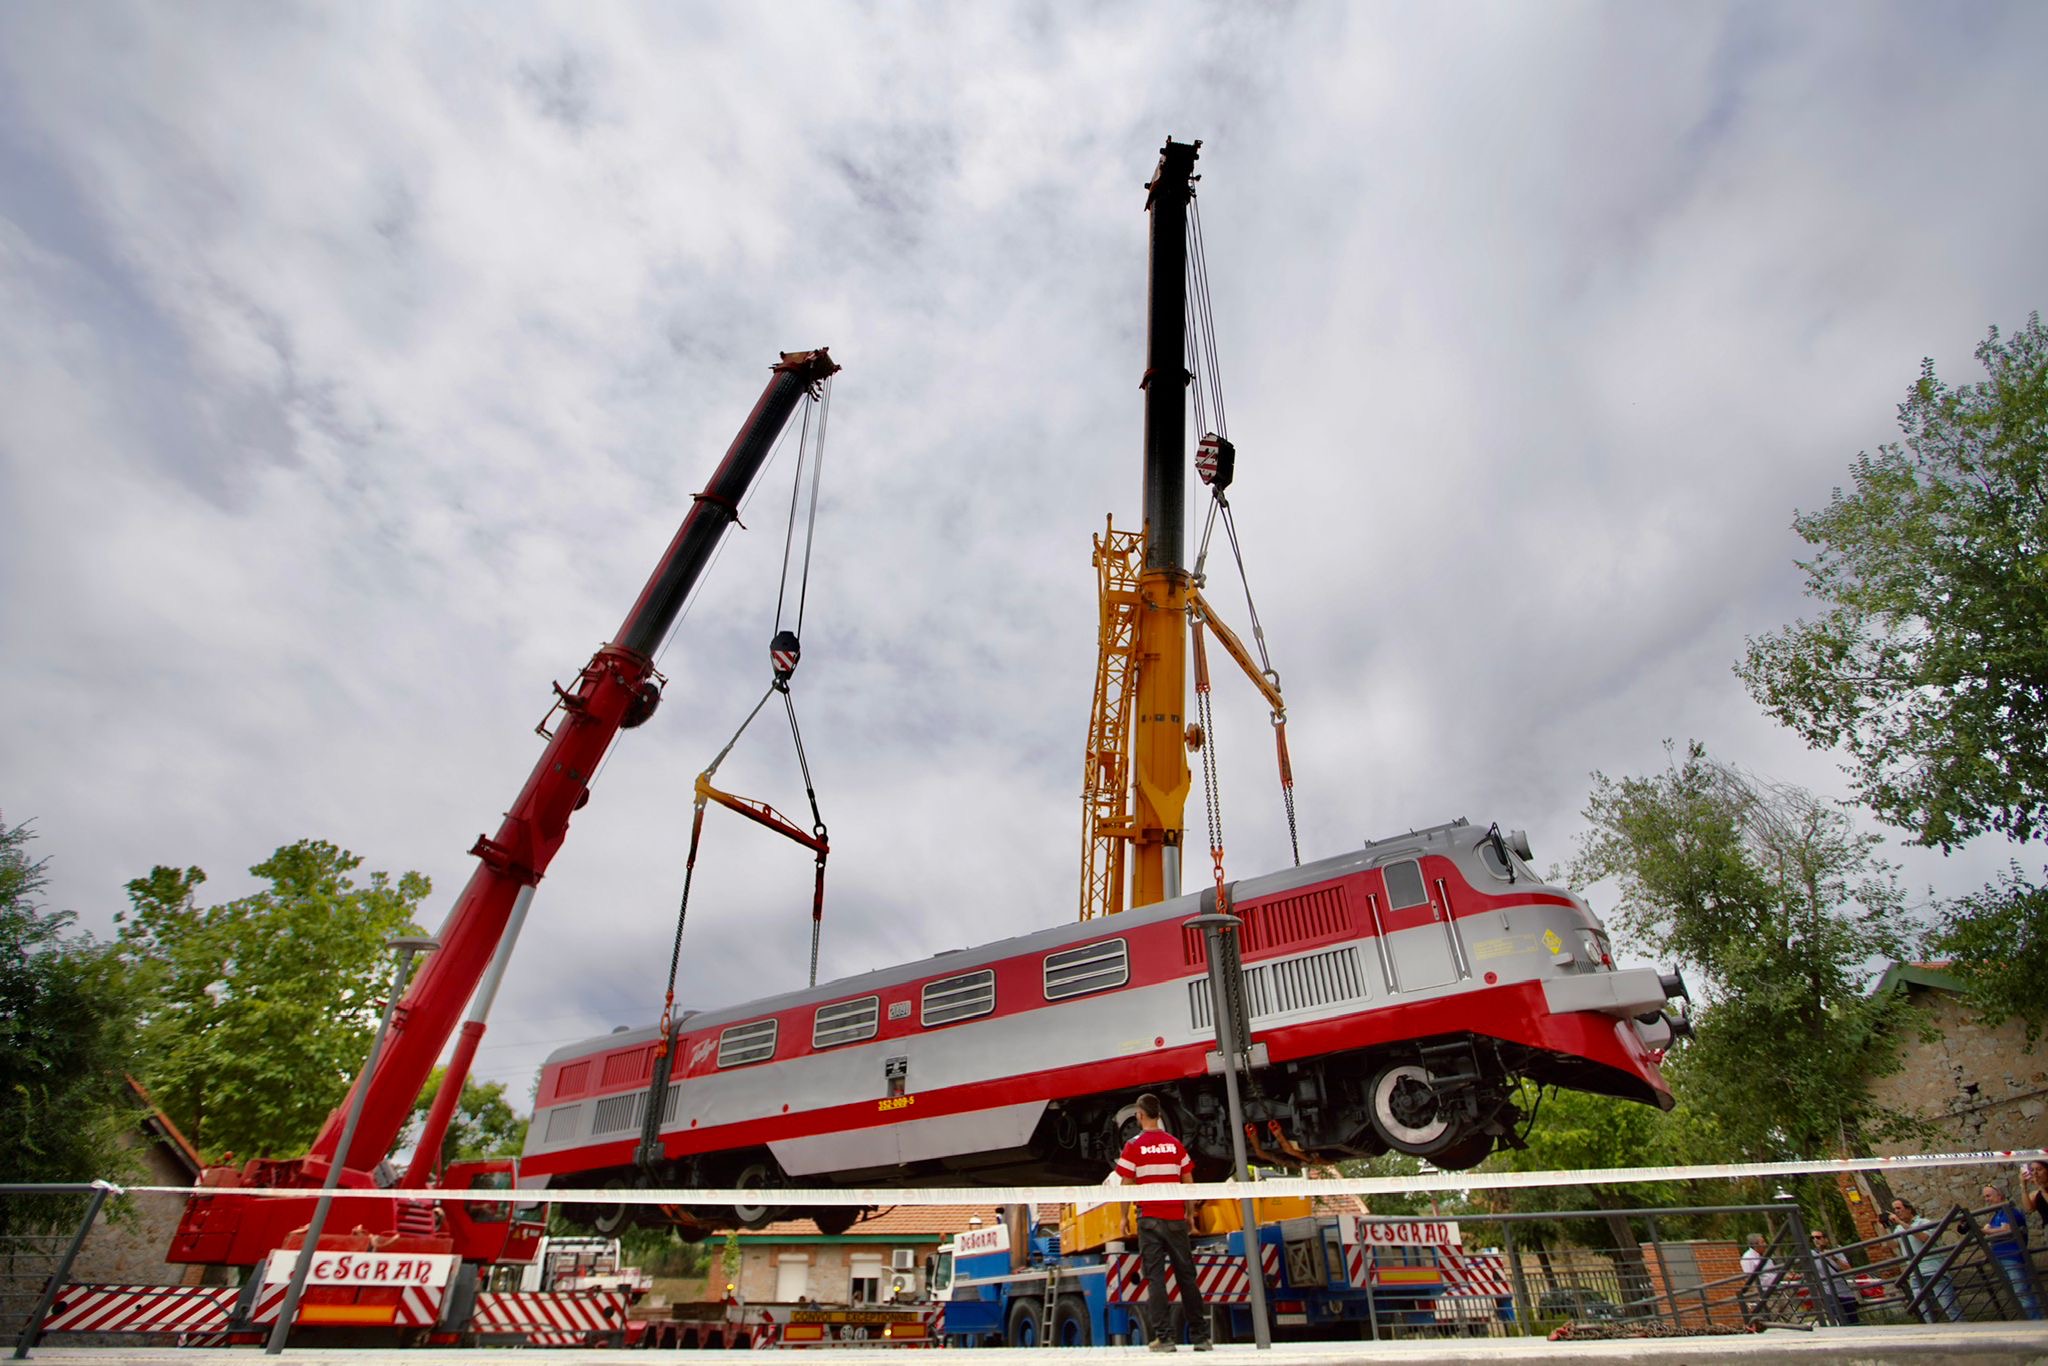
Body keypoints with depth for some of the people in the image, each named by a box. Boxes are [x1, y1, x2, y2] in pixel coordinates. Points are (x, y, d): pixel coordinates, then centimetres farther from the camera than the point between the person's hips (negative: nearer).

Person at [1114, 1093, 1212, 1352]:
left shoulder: (1134, 1146, -4)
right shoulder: (1176, 1144, 4)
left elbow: (1126, 1185, -4)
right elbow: (1188, 1183, 6)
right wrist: (1189, 1214, 17)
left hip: (1149, 1219, -3)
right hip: (1175, 1218, 3)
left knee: (1155, 1276, 2)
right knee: (1186, 1275, 10)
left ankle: (1162, 1337, -1)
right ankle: (1201, 1336, 13)